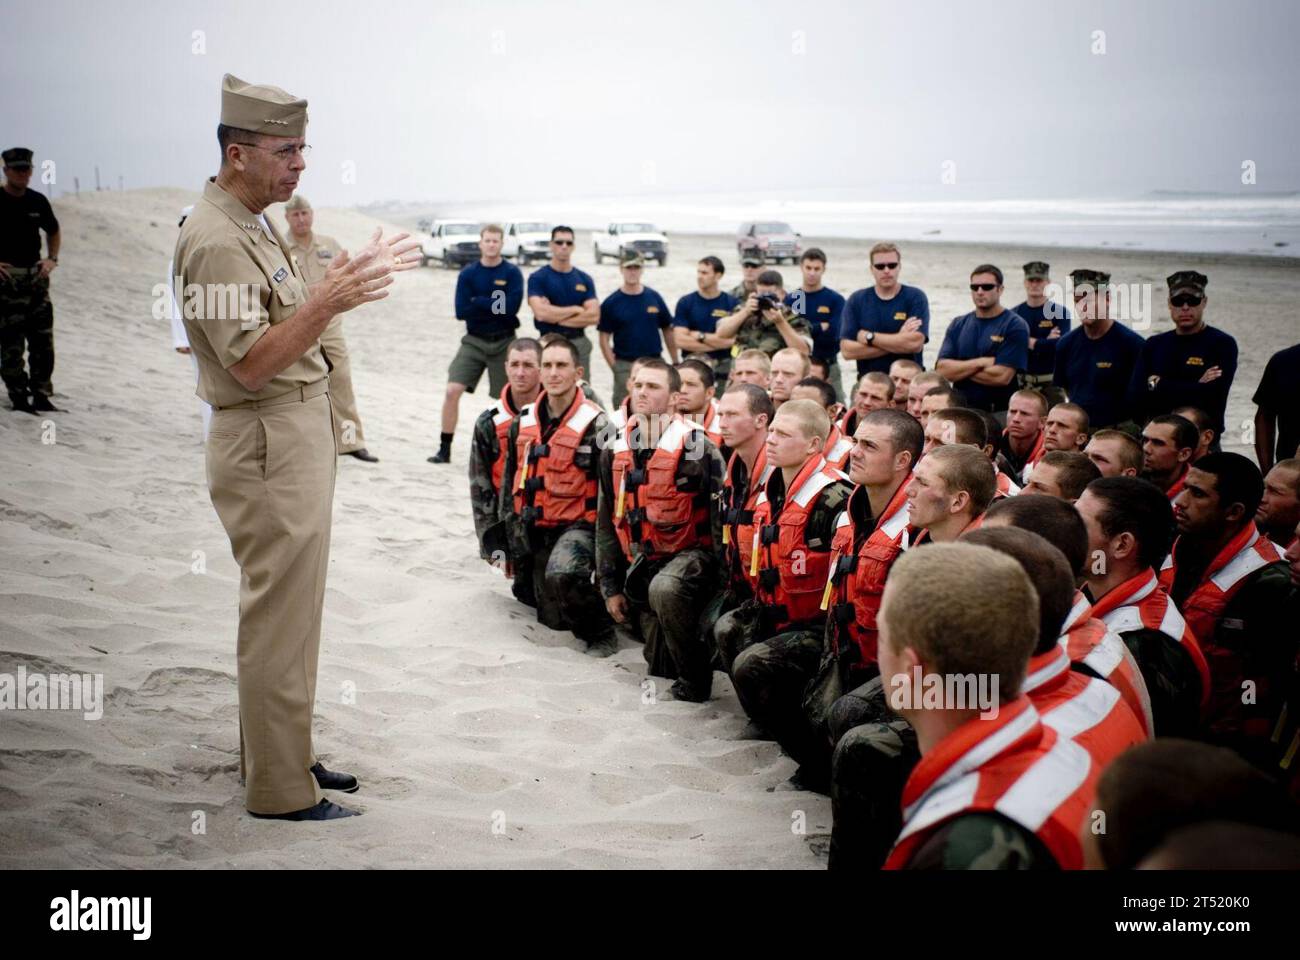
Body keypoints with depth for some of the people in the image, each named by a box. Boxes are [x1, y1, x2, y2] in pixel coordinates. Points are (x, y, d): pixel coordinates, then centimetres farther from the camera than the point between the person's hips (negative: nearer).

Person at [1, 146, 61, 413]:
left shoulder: (38, 201, 7)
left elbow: (54, 232, 24)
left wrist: (51, 259, 8)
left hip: (36, 276, 5)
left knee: (43, 340, 4)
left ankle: (41, 395, 11)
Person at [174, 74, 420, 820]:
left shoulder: (257, 227, 14)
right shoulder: (215, 240, -18)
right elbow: (251, 364, -24)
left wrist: (352, 278, 11)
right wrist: (329, 301, -34)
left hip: (301, 433, 11)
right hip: (267, 444, -11)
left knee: (290, 609, 18)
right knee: (280, 615, -4)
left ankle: (285, 754, 30)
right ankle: (279, 789, 6)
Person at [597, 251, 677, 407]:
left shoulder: (654, 298, 5)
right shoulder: (611, 303, -1)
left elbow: (667, 331, 10)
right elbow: (604, 338, -1)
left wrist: (676, 362, 7)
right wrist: (614, 366, -10)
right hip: (625, 365, -2)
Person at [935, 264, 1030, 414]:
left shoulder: (1015, 326, -4)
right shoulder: (958, 325, 10)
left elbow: (1002, 376, -15)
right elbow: (942, 369, -1)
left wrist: (961, 370, -4)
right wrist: (981, 362, -12)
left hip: (999, 412, -4)